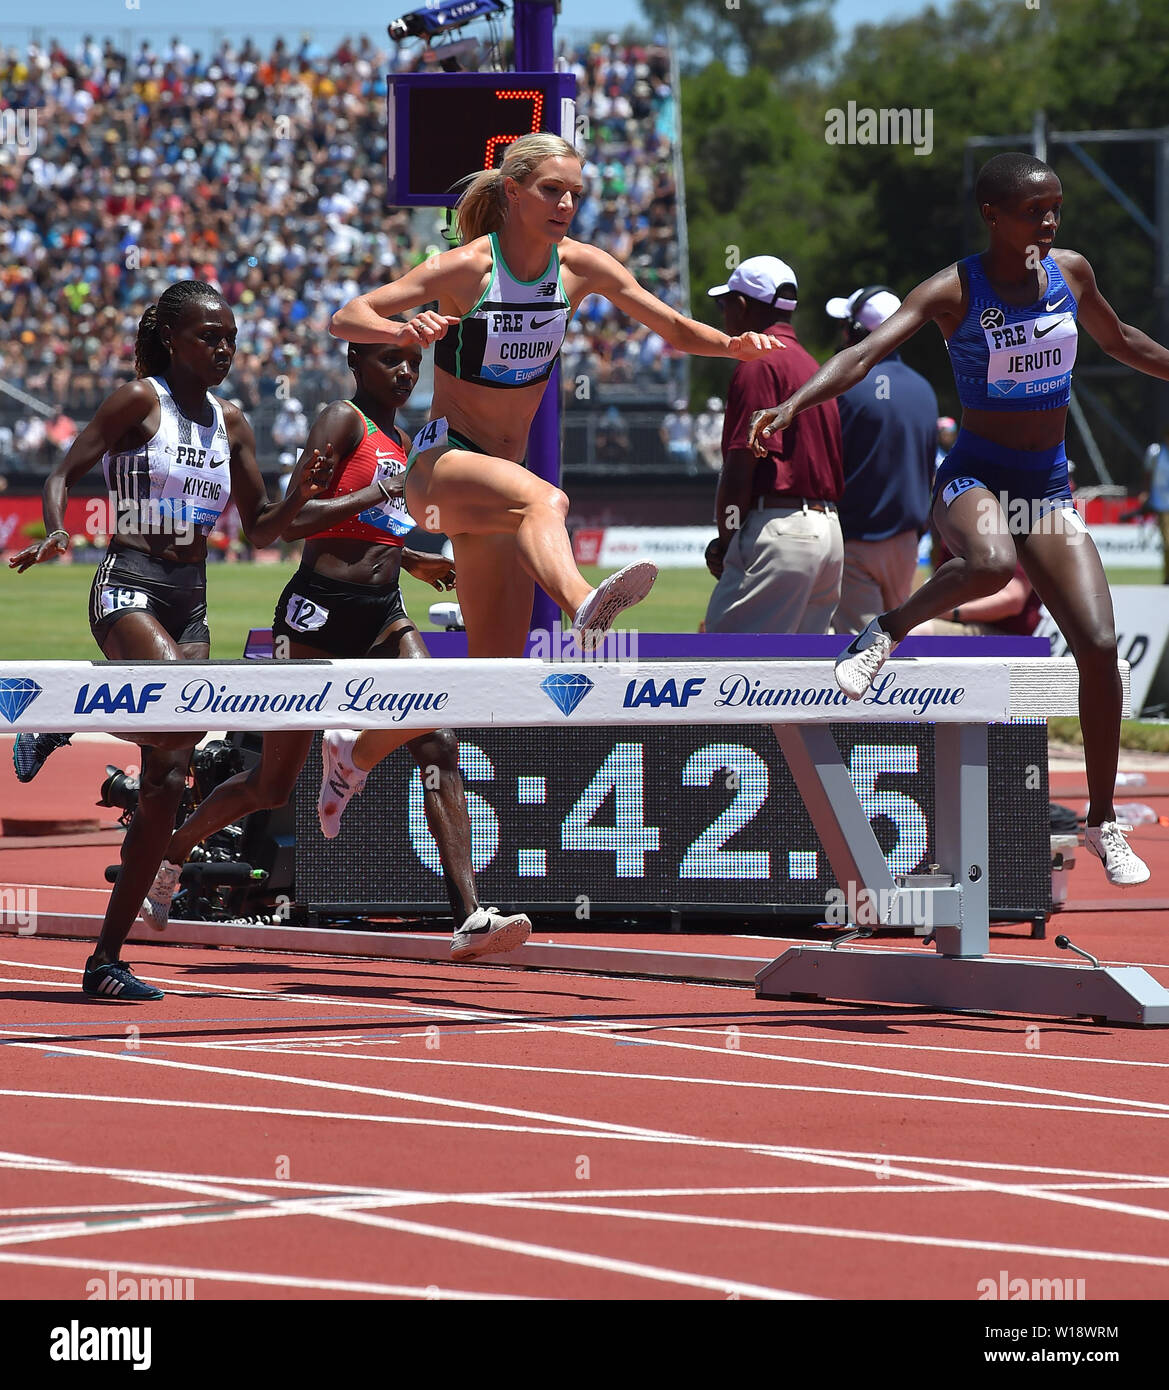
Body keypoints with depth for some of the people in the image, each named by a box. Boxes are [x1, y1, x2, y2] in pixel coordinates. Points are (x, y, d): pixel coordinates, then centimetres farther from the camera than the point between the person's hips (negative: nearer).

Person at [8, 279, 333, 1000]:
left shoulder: (231, 422, 14)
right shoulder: (139, 402, -3)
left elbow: (260, 529, 19)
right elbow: (65, 474, -5)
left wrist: (300, 496, -1)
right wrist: (55, 533, -25)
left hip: (192, 597, 6)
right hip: (130, 585, -6)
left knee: (168, 787, 1)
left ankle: (108, 958, 6)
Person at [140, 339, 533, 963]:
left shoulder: (398, 439, 17)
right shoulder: (344, 420, -7)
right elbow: (293, 519, -17)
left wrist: (412, 560, 20)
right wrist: (383, 492, -19)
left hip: (381, 616, 7)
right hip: (318, 612, -7)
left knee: (439, 745, -15)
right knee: (272, 786, 4)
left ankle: (469, 917, -23)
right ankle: (169, 856, 30)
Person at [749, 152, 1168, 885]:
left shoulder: (1071, 273, 3)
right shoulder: (954, 292, -12)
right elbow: (866, 352, -24)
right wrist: (792, 405, -40)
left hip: (1048, 487, 5)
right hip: (975, 475, -5)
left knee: (1099, 645, -7)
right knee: (991, 563, -41)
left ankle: (1104, 820, 7)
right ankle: (885, 633, -11)